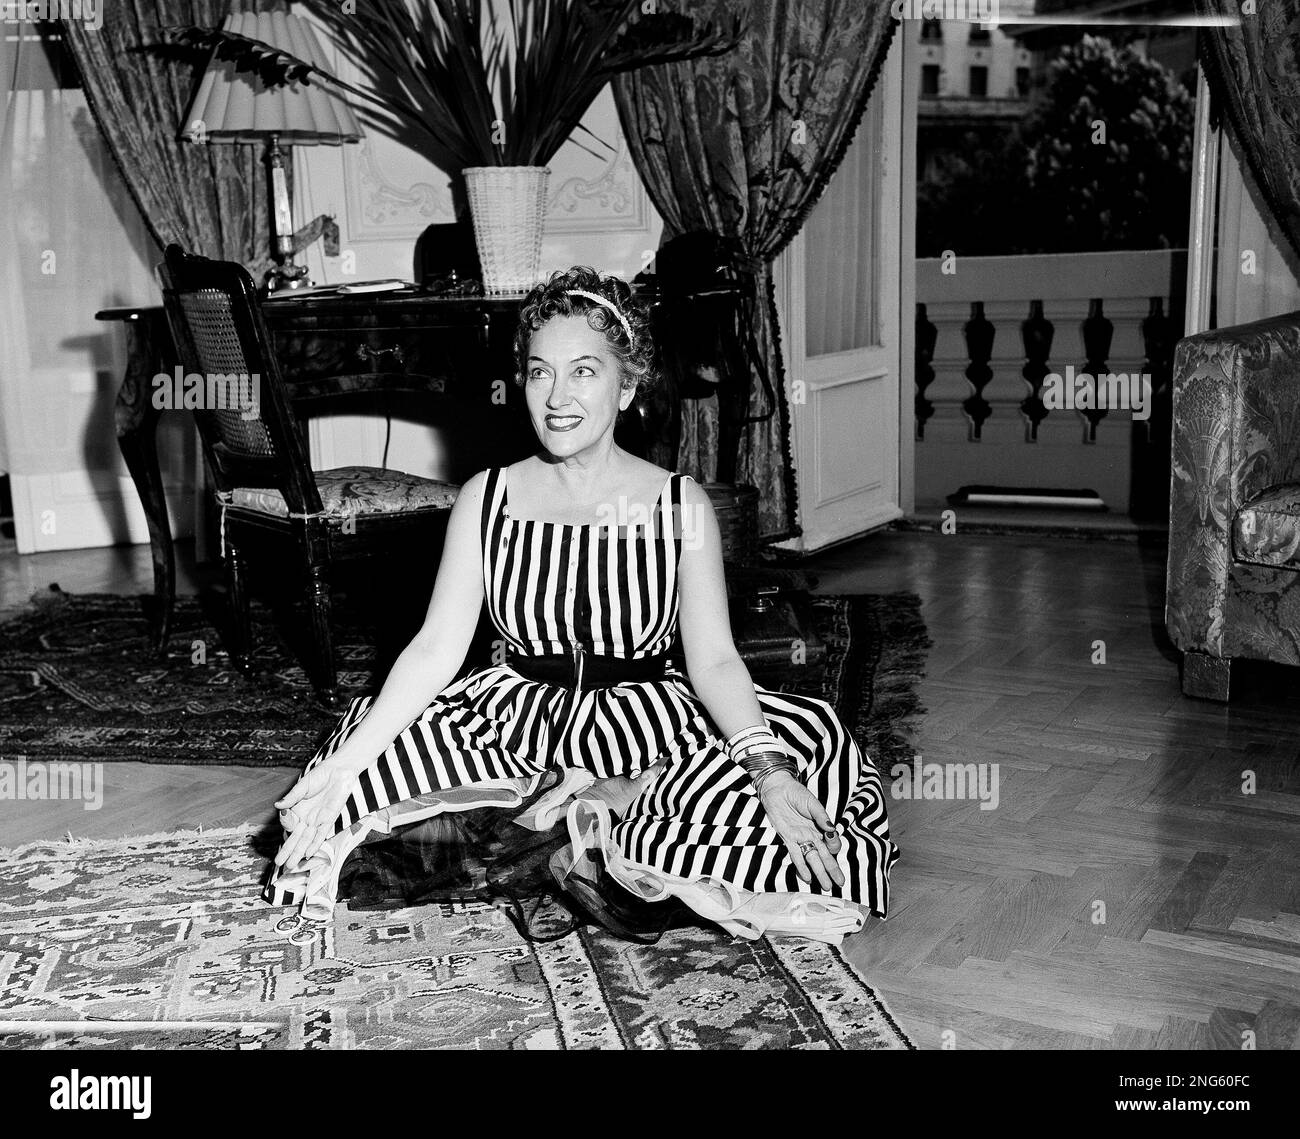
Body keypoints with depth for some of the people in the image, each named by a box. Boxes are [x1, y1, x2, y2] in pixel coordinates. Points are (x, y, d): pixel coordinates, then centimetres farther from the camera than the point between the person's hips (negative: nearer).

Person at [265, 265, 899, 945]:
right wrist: (348, 759, -17)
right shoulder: (486, 499, 0)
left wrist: (769, 766, -28)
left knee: (812, 738, -26)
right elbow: (437, 648, -5)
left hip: (648, 718, -1)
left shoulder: (679, 505, -4)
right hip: (518, 711, 1)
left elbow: (713, 659, -10)